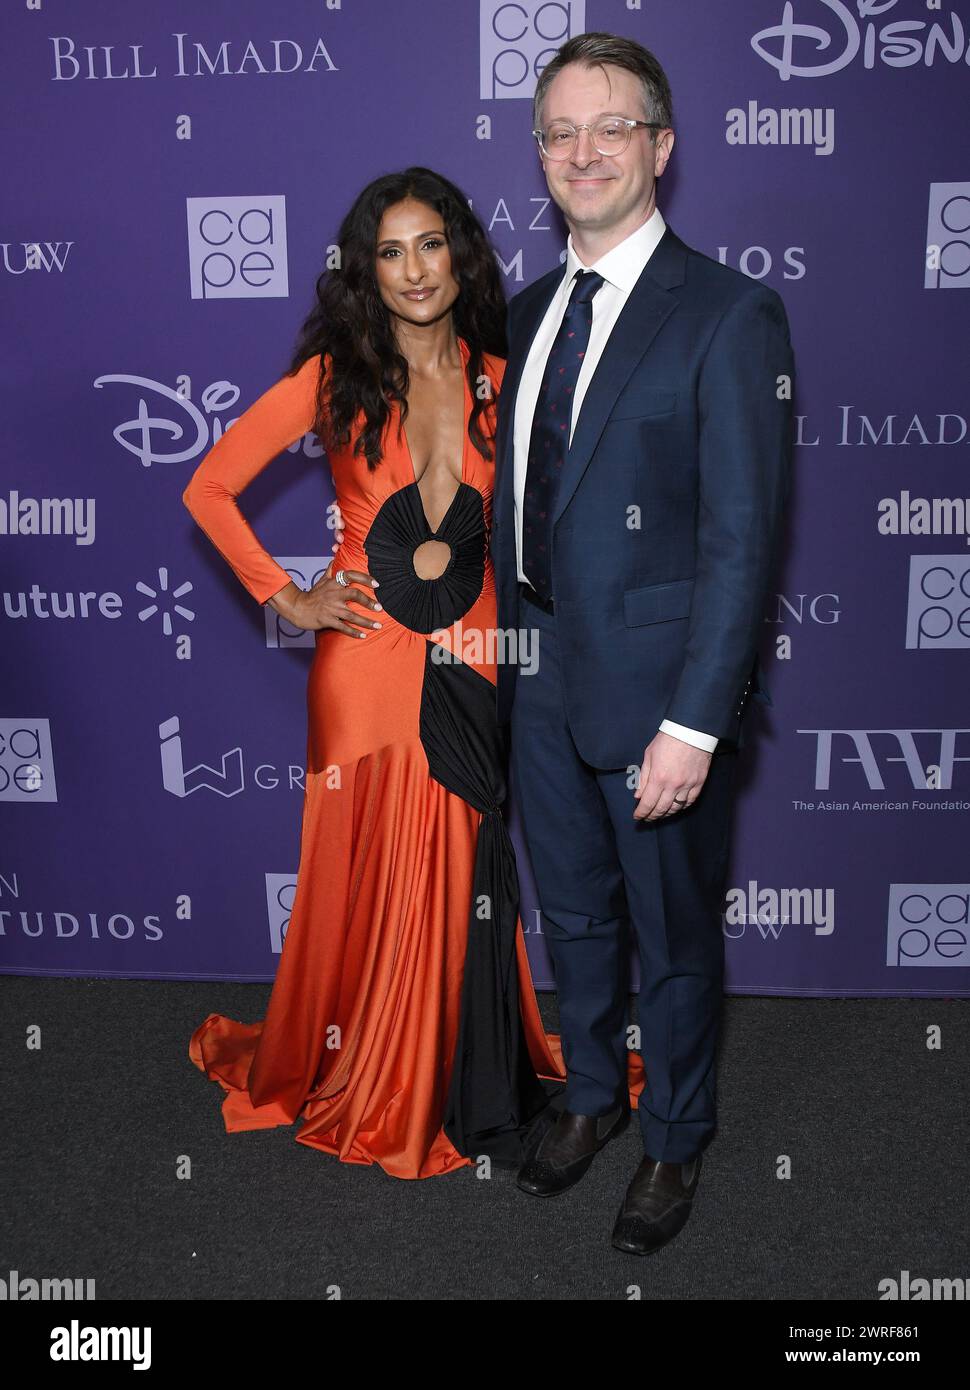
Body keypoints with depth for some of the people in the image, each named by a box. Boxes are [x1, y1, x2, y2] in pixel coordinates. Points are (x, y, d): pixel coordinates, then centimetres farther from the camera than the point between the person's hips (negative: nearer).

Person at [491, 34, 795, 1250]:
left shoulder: (728, 317, -12)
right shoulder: (527, 312, 9)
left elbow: (741, 539, -16)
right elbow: (517, 499, 12)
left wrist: (694, 723, -20)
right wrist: (507, 644, 8)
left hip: (655, 691, -6)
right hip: (543, 681, 6)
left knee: (673, 935, 12)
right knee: (573, 915, 21)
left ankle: (675, 1140, 37)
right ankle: (591, 1096, 45)